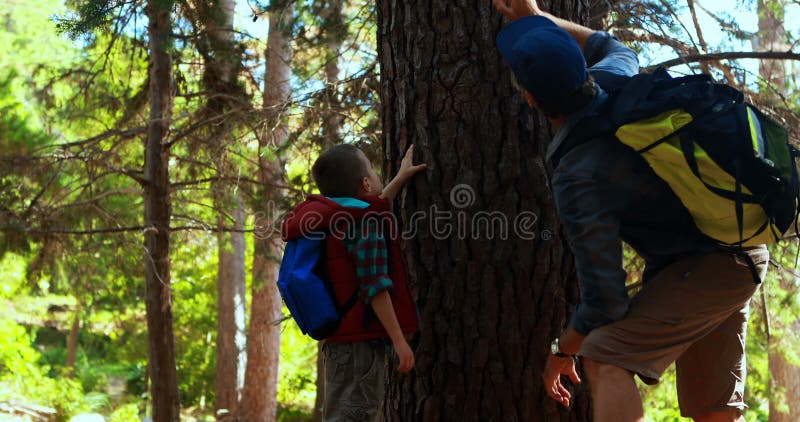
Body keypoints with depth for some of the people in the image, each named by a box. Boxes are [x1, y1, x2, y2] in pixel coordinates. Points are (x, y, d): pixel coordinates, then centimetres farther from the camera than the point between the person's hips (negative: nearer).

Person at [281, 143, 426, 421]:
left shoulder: (335, 220, 15)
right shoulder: (364, 224, -12)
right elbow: (375, 285, -19)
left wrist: (400, 179, 44)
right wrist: (399, 339, -18)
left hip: (340, 341, 10)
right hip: (361, 342, -9)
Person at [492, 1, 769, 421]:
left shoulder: (578, 179, -25)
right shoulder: (612, 81, -4)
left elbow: (605, 303, -21)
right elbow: (614, 48, 26)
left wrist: (562, 351, -3)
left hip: (707, 268, -9)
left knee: (605, 360, -16)